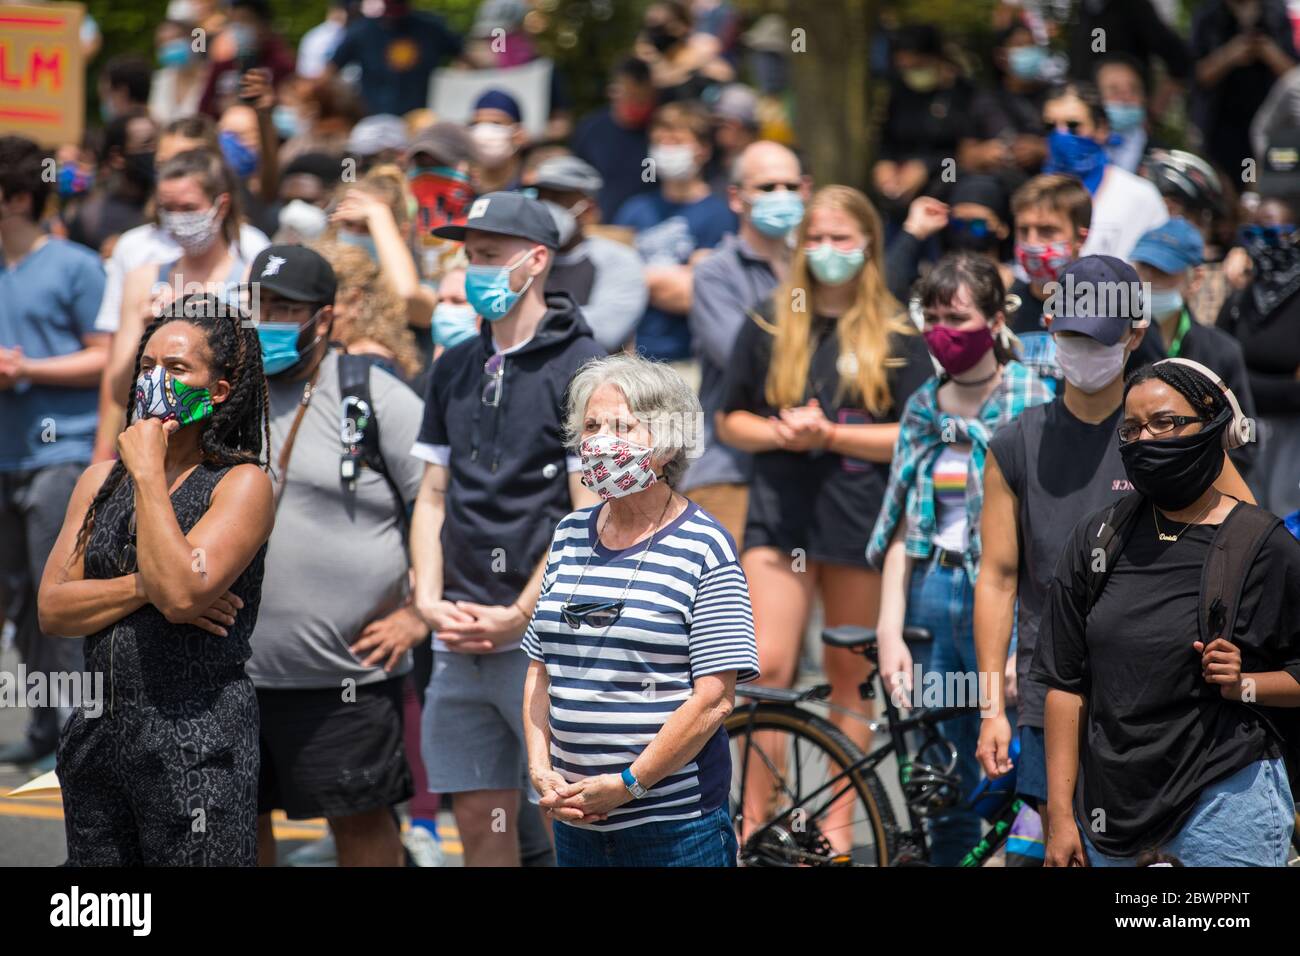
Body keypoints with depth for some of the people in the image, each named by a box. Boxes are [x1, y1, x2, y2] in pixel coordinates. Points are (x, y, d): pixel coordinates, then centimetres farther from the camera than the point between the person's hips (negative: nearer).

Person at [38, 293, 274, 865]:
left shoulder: (242, 484, -6)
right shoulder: (101, 480, 11)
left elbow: (182, 592, -22)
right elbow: (52, 609, 3)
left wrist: (148, 474, -15)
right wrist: (144, 587, -13)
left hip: (196, 737, -6)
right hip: (98, 728, 6)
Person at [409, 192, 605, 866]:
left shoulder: (579, 368, -6)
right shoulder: (454, 370, 14)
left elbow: (589, 516, -10)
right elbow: (434, 497, 16)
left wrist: (516, 617, -13)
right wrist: (429, 600, 1)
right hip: (461, 636, 6)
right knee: (477, 820, 6)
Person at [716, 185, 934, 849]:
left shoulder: (897, 335, 3)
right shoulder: (770, 325, 9)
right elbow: (730, 421, 12)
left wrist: (832, 434, -15)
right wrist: (779, 431, -9)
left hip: (860, 516, -1)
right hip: (780, 512, 1)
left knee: (848, 680, 7)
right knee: (766, 667, -11)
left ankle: (838, 822, 15)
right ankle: (753, 818, -5)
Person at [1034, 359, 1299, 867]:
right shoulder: (1095, 538, 4)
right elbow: (1067, 683, 4)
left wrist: (1245, 685, -19)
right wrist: (1060, 817, 0)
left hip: (1226, 800, -3)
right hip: (1112, 802, 3)